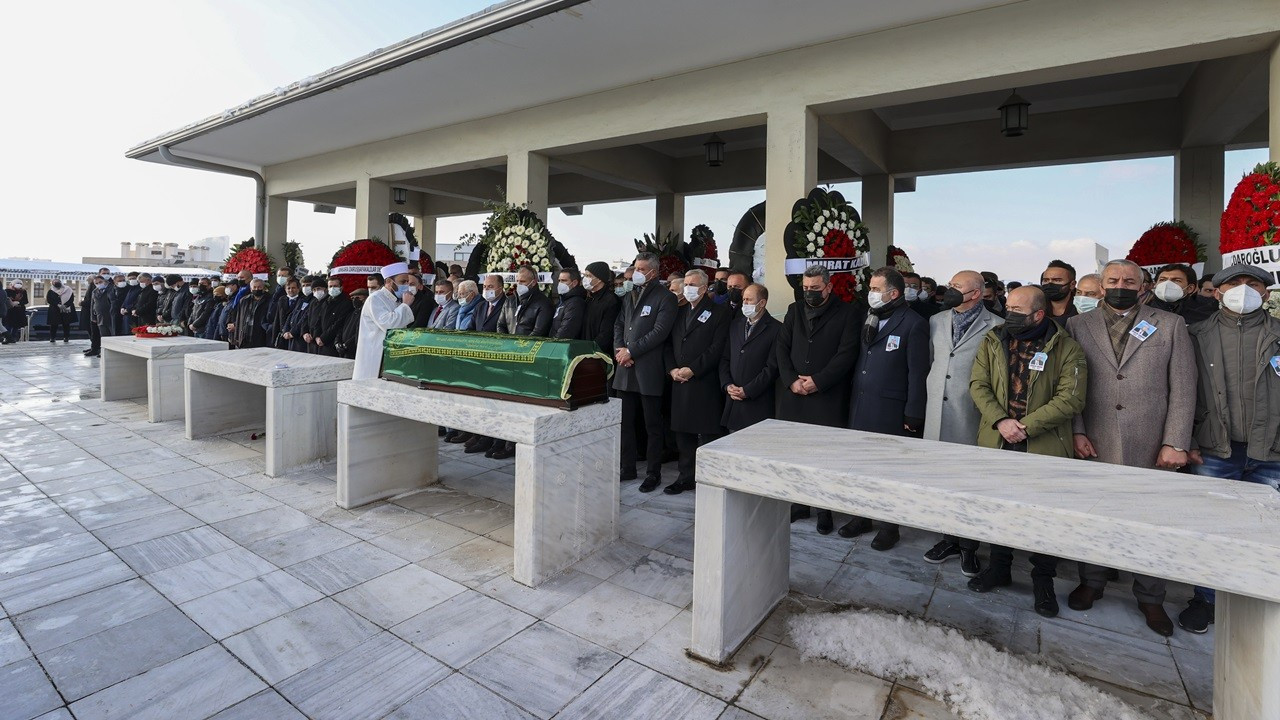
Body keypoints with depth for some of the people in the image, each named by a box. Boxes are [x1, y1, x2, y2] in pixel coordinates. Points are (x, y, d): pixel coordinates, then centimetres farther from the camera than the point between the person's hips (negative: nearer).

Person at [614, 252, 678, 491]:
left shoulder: (665, 298, -4)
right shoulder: (629, 296, 18)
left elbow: (659, 332, -14)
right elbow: (618, 325, 17)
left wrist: (631, 351, -13)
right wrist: (619, 350, -1)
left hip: (649, 370, -6)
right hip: (625, 368, 7)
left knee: (652, 425, 3)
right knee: (625, 421, 12)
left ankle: (653, 473, 14)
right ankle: (627, 468, 25)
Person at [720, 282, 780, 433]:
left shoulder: (776, 329, -3)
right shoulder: (735, 325, 15)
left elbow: (772, 367, -9)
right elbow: (724, 359, 13)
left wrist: (747, 391, -12)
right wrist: (727, 385, -1)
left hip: (759, 405, -5)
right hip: (733, 402, 5)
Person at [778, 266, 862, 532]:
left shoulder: (848, 313, 1)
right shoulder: (794, 311, 14)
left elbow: (846, 353, -8)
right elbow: (782, 347, 7)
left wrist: (818, 381, -14)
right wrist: (791, 380, -6)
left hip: (829, 396, -3)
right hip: (794, 393, 4)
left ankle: (825, 509, 15)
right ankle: (799, 503, 21)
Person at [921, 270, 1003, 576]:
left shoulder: (995, 328, -4)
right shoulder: (936, 322, 12)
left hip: (971, 419, -4)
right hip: (937, 417, 5)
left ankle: (969, 547, 20)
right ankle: (950, 538, 28)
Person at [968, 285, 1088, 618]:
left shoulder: (1066, 348, -5)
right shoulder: (992, 341, 5)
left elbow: (1071, 398, -11)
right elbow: (978, 385, 0)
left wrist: (1025, 425, -18)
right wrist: (1000, 421, -14)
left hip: (1044, 447, -3)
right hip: (996, 443, 3)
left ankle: (1043, 580, 28)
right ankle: (999, 568, 35)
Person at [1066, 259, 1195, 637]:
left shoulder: (1170, 325, 5)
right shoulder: (1078, 326, 5)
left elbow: (1183, 389, 1)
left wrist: (1175, 442, -6)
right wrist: (1077, 432, -4)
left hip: (1151, 448, 0)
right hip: (1094, 445, 0)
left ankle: (1150, 597, 26)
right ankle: (1091, 582, 28)